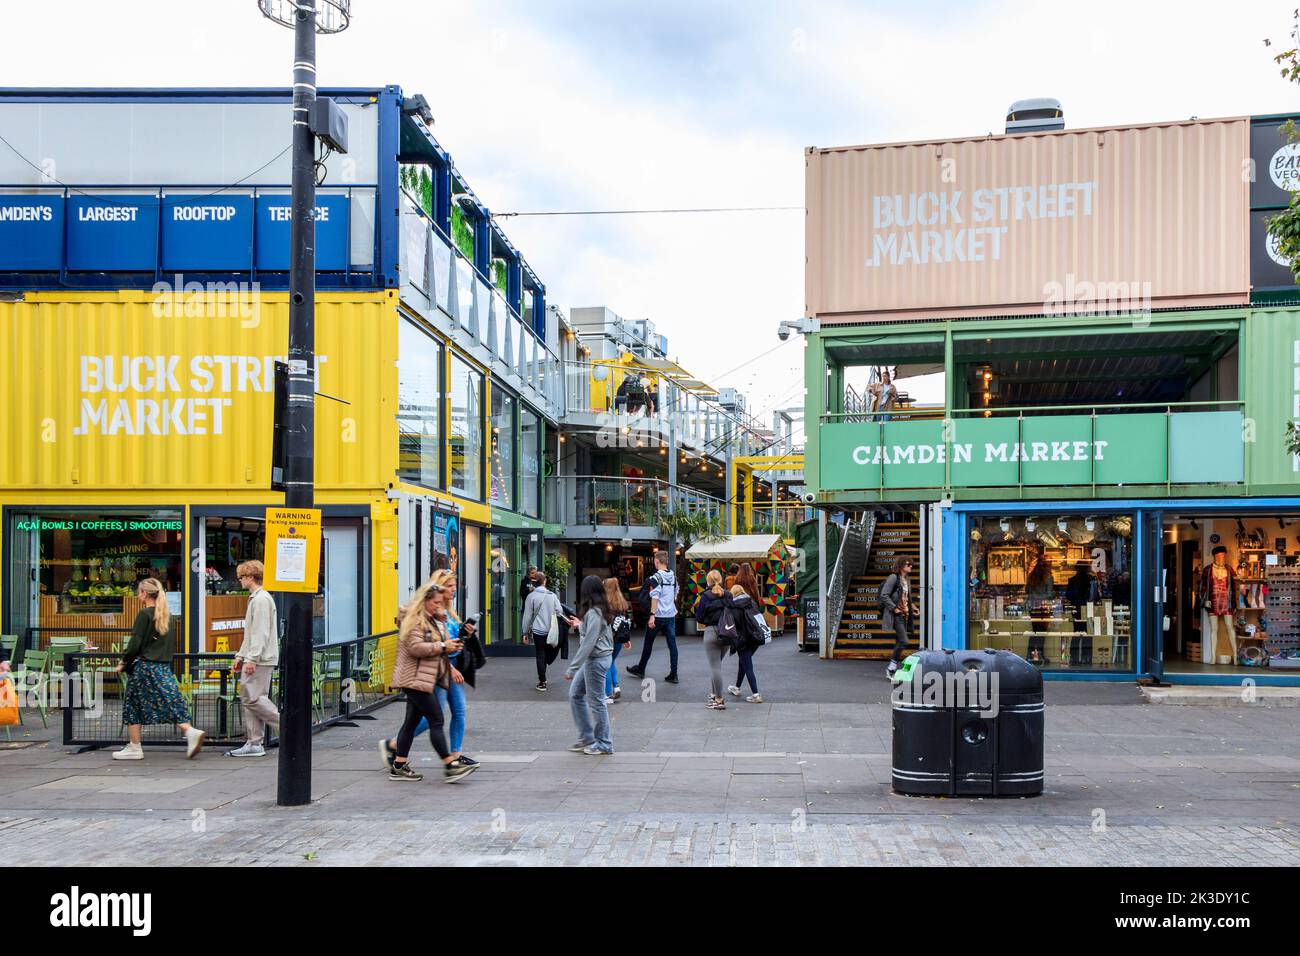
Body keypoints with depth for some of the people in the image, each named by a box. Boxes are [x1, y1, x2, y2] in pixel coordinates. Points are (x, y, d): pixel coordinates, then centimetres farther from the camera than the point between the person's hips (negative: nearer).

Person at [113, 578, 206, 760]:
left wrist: (124, 663, -2)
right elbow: (172, 644, 17)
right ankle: (191, 732, -16)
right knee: (171, 702, 4)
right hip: (164, 666, 7)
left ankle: (134, 748, 9)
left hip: (145, 666, -7)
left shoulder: (145, 614, -10)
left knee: (133, 705, 5)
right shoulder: (168, 615, 11)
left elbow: (135, 643, -12)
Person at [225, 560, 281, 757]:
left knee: (253, 698, -13)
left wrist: (252, 658, -22)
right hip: (254, 659, 10)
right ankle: (254, 744, 9)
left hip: (261, 659, -10)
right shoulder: (254, 598, 21)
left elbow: (261, 632, -20)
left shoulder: (261, 599, -13)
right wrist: (240, 656, 24)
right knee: (248, 698, 8)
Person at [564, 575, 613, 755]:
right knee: (575, 694, 16)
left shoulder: (593, 613, -20)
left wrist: (572, 668, -21)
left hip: (596, 659, -10)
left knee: (596, 701, 1)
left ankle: (604, 744, 13)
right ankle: (586, 738, 21)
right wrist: (580, 625, 31)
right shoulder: (602, 611, 9)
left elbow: (588, 643, -23)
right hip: (592, 659, 10)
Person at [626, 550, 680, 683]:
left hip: (658, 616, -5)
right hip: (671, 615, 5)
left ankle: (640, 669, 24)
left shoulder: (655, 578, -13)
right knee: (672, 644, 2)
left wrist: (652, 615, -21)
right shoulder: (673, 577, 9)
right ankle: (673, 674, -1)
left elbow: (655, 597, -19)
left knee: (648, 643, 10)